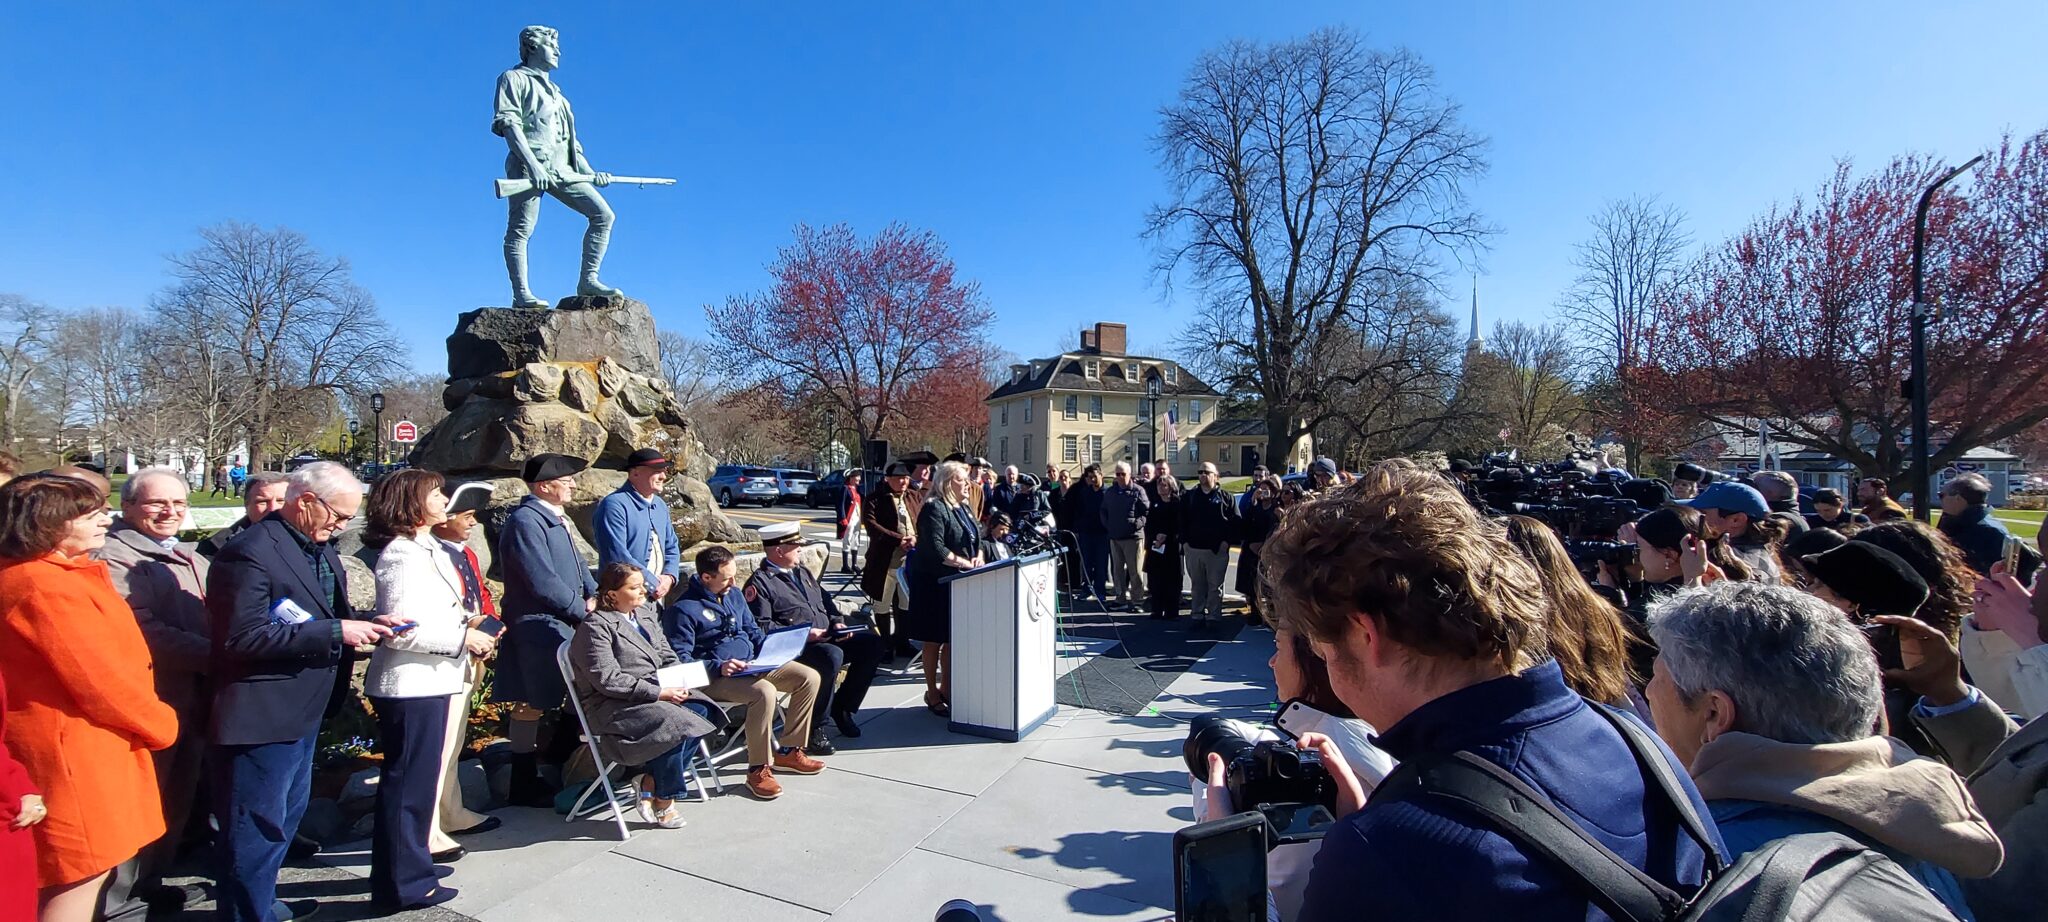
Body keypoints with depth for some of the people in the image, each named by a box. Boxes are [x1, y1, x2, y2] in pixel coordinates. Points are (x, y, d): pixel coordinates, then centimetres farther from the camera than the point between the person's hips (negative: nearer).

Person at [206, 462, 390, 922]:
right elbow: (244, 637, -27)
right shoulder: (251, 552, -21)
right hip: (261, 716, -10)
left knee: (287, 813, 24)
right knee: (257, 826, 4)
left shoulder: (320, 547, 8)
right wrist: (334, 632, -27)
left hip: (302, 710, 10)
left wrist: (366, 624, -2)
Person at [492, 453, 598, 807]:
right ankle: (526, 784, 14)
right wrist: (582, 608, -15)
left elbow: (576, 563, 20)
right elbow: (543, 582, -24)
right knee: (531, 704, 2)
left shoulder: (556, 518, 13)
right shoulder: (525, 522, -18)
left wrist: (594, 594, 3)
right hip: (537, 627, -10)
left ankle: (562, 749, 35)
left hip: (565, 623, 10)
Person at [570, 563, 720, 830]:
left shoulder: (646, 613, 12)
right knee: (673, 722, -29)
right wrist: (658, 692, -22)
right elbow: (607, 680, -19)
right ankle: (663, 802, -7)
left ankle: (651, 783, -5)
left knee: (701, 709, -17)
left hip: (654, 692, 7)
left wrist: (678, 682, -5)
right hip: (612, 706, -7)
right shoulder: (595, 626, -11)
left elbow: (667, 656, 17)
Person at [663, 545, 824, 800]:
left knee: (809, 677, -6)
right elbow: (680, 659, -14)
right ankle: (758, 769, -20)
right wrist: (718, 667, -26)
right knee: (764, 691, -36)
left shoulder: (734, 594, 13)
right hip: (714, 678, -8)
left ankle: (788, 751, 4)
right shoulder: (683, 609, -11)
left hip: (751, 666, 8)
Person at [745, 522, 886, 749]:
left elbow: (825, 600, 28)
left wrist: (837, 622, 8)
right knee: (832, 656, -36)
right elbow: (760, 626, -18)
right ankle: (813, 728, -18)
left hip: (827, 639, 9)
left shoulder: (802, 572, 21)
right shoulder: (760, 582, -7)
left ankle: (842, 707, 10)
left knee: (872, 643, -2)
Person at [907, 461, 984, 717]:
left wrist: (978, 557, -3)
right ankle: (932, 694, 14)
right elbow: (936, 549, -24)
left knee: (952, 640, 14)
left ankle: (946, 689, 26)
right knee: (934, 641, 3)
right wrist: (967, 564, -20)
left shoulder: (964, 508, 14)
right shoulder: (934, 509, -15)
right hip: (935, 583, -8)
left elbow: (976, 540, 19)